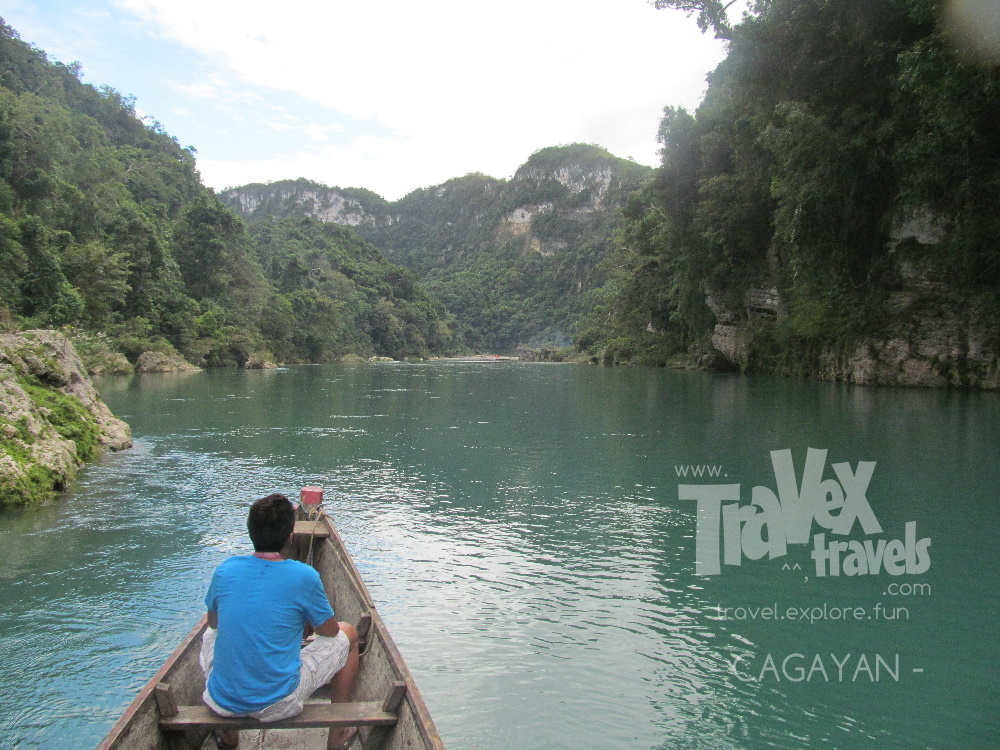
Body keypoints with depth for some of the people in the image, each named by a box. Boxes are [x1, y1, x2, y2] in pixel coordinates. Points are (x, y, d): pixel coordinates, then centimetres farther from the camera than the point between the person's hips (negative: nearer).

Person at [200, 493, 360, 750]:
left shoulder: (225, 570, -4)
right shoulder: (304, 577, -14)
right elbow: (330, 631, 2)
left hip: (221, 702, 4)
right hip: (278, 705, -3)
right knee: (349, 634, 16)